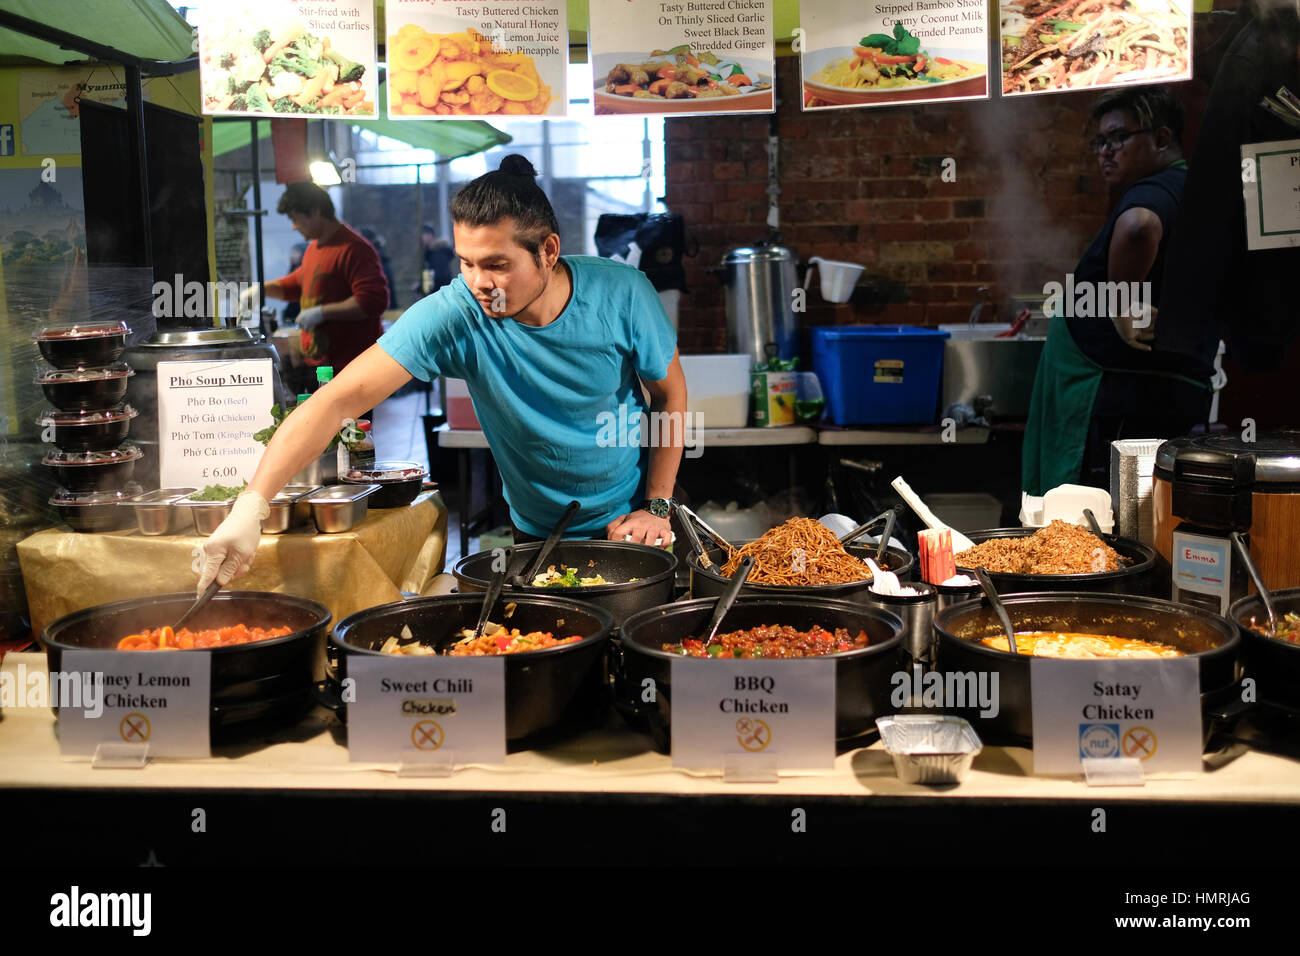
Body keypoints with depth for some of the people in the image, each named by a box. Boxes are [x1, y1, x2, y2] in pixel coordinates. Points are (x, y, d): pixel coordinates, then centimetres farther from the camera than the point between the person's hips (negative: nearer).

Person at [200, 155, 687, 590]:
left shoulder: (622, 294, -20)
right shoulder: (454, 315, -25)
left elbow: (670, 392, -3)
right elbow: (340, 399, -29)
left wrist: (657, 506, -8)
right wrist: (251, 505, -39)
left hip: (631, 524, 1)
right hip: (537, 534, 0)